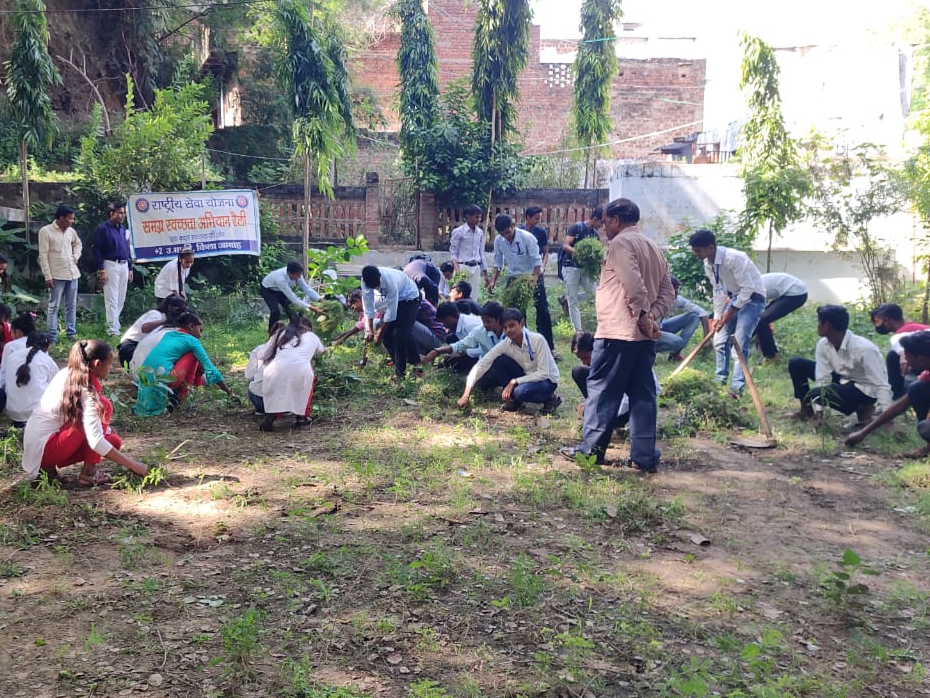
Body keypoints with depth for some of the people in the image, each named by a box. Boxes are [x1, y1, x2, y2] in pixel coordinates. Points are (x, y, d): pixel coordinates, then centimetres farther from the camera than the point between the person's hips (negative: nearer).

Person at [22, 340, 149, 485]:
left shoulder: (67, 374, 6)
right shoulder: (86, 390, -20)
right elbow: (96, 442, -27)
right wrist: (134, 465, -24)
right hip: (45, 449, -9)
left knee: (113, 441, 8)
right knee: (103, 406, -14)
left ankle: (49, 465, 3)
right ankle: (88, 472, -12)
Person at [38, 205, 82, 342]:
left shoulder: (71, 231, 8)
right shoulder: (46, 231, -9)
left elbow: (78, 244, 29)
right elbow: (43, 255, -9)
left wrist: (76, 256, 9)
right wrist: (48, 276, -13)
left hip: (73, 273, 6)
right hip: (56, 275, -6)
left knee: (71, 306, 10)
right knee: (54, 306, -1)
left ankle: (71, 333, 17)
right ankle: (53, 336, 1)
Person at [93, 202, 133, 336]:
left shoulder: (123, 229, 16)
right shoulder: (103, 229, -5)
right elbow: (97, 250, -9)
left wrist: (130, 268, 16)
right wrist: (101, 269, -15)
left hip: (124, 266, 7)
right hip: (110, 265, -7)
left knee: (121, 299, 10)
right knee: (112, 299, -7)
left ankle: (115, 324, 21)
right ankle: (112, 329, -6)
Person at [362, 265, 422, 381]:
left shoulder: (390, 281, -39)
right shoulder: (366, 281, -23)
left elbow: (391, 312, -30)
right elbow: (368, 306, -13)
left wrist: (380, 333, -22)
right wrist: (370, 330, -15)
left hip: (410, 298, -7)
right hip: (394, 300, 7)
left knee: (399, 334, -16)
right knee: (387, 334, 1)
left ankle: (400, 372, -8)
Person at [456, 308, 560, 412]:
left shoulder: (537, 340, -25)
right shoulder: (505, 344, -14)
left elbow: (543, 373, -25)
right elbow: (481, 365, -18)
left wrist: (514, 382, -28)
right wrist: (466, 395, -27)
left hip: (547, 379, -4)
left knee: (520, 392, -35)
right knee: (500, 361, -18)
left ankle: (550, 398, -5)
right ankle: (513, 400, -4)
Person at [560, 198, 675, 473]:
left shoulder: (620, 242, -6)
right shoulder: (654, 248, 21)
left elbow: (634, 284, -20)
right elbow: (667, 292, 14)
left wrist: (643, 315, -15)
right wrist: (653, 318, 2)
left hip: (617, 331, -8)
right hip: (644, 335, 8)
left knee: (601, 389, 0)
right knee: (642, 394, 7)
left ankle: (592, 448, 4)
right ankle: (645, 456, 8)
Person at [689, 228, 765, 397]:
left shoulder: (733, 257, -30)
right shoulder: (708, 264, -4)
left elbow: (748, 287, -27)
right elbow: (718, 290, 4)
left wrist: (731, 311, -21)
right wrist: (717, 316, -1)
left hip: (752, 296, -8)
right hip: (735, 296, 8)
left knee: (740, 342, -16)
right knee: (720, 339, 6)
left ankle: (737, 387, -13)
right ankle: (720, 380, 18)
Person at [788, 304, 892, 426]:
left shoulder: (864, 349, -32)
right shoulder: (823, 344, -13)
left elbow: (882, 385, -30)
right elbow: (823, 378, -9)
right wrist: (819, 410, -15)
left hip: (865, 389, -7)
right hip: (843, 379, 7)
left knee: (814, 394, -28)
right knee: (796, 363, -3)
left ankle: (862, 408, -7)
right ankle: (806, 409, 11)